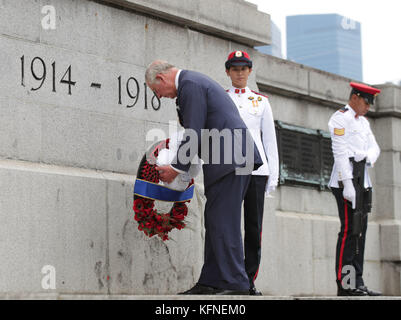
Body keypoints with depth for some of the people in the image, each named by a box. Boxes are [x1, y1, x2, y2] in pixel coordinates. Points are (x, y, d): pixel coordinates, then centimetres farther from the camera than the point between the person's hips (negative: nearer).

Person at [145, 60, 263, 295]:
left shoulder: (190, 84, -9)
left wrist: (177, 168, -5)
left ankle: (235, 284, -10)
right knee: (215, 222, 11)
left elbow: (195, 133, -14)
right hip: (235, 158, 11)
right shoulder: (195, 81, 24)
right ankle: (212, 282, 12)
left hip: (229, 159, -11)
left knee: (223, 222, -10)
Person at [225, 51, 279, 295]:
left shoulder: (261, 101, 14)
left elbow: (270, 140, 12)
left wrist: (274, 175, 5)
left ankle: (250, 281, 5)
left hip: (256, 169, 1)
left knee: (254, 227, 0)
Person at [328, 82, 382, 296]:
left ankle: (357, 282, 8)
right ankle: (344, 284, -12)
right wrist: (347, 184, -20)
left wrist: (369, 157, -7)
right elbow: (340, 153, -14)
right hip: (346, 181, -9)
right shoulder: (340, 119, -6)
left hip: (363, 181, 9)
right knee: (350, 230, -12)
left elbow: (374, 148, 18)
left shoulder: (363, 122, 22)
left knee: (360, 230, 6)